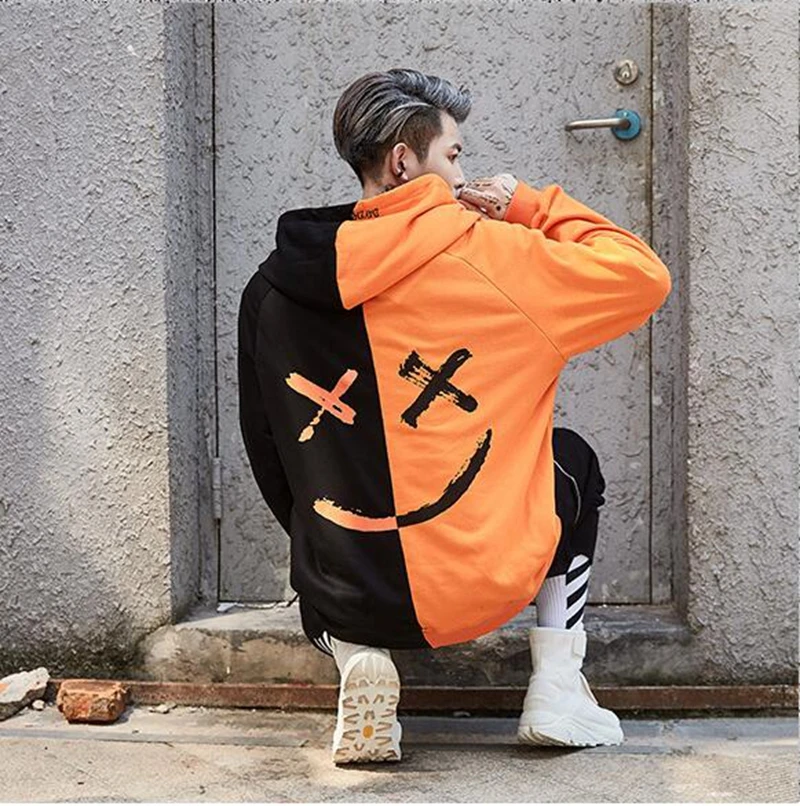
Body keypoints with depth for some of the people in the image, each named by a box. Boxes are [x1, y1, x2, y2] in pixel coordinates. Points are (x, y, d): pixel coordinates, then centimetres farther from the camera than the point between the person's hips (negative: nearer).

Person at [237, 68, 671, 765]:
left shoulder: (271, 288, 2)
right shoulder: (487, 252, -11)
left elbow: (268, 451, 10)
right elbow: (643, 276, -2)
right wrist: (533, 205, 7)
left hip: (346, 598, 3)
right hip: (481, 585, -3)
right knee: (574, 459, 28)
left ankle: (354, 659, 5)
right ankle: (557, 688, 19)